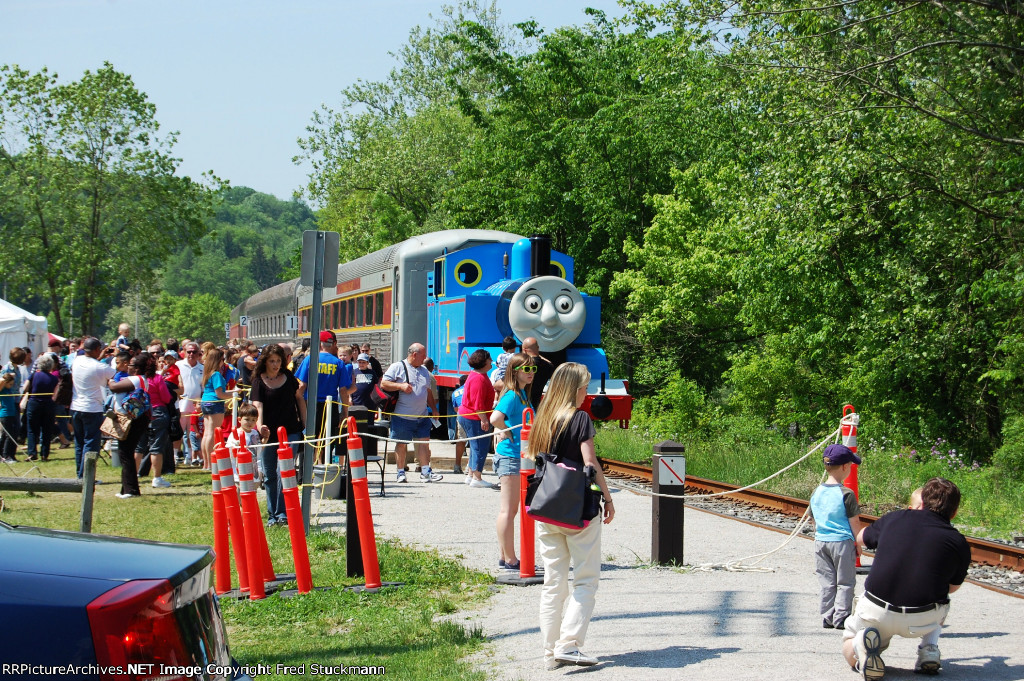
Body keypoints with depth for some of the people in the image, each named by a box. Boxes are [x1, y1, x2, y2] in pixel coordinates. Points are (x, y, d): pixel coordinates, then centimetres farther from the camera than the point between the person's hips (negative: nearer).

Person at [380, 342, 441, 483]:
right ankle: (401, 473, 12)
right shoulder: (397, 367, -3)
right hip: (402, 417, -5)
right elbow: (383, 384, -9)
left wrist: (434, 408, 19)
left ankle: (425, 472, 3)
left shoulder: (424, 370, 17)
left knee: (424, 443, 1)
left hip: (422, 417, 5)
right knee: (402, 444, 3)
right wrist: (401, 386, -20)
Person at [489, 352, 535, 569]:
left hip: (520, 456, 10)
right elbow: (495, 418, -31)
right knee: (508, 510, -5)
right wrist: (507, 433, -14)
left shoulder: (523, 394, 14)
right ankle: (509, 559, -2)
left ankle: (505, 557, 21)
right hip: (510, 456, -10)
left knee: (508, 509, 14)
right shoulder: (511, 395, -15)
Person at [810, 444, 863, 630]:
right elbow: (854, 522, -10)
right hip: (842, 542, -5)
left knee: (827, 582, 12)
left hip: (821, 542, 5)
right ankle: (841, 618, 3)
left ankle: (828, 618, 14)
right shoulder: (846, 494, -14)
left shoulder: (817, 492, 4)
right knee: (845, 582, 5)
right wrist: (858, 544, 1)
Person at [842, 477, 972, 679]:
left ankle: (863, 642, -8)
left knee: (849, 650, 28)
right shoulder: (959, 544, 0)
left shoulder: (894, 519, 5)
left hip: (875, 613, 0)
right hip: (921, 621, 1)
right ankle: (929, 649, 12)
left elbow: (861, 538, 26)